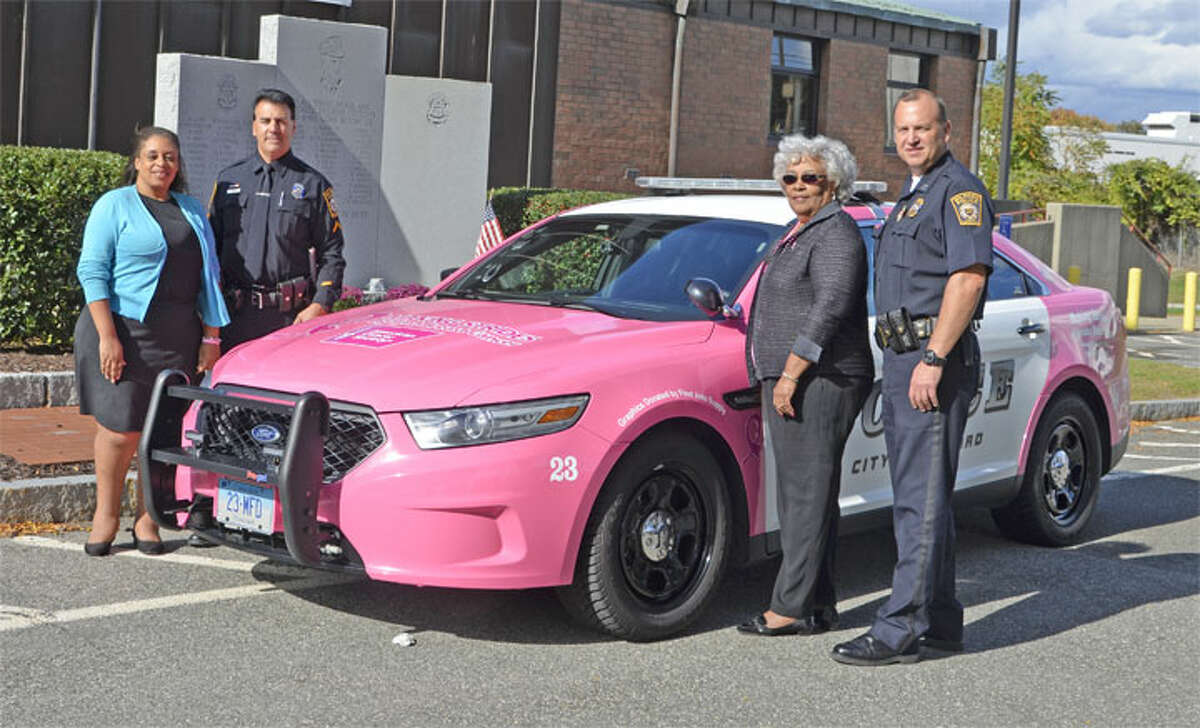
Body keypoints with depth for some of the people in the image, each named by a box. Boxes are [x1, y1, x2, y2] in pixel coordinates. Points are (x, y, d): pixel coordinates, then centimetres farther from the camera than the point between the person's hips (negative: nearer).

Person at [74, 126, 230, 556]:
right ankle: (106, 515, 11)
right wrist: (107, 336, -15)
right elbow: (92, 271, -6)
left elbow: (209, 276, 17)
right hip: (123, 330, -4)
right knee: (120, 429, -5)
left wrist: (211, 336, 8)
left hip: (177, 338, 4)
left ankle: (147, 519, 13)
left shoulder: (192, 211, 16)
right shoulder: (114, 206, 1)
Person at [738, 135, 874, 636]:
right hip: (792, 382, 11)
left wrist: (790, 374, -23)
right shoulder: (800, 233, 21)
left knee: (808, 494, -9)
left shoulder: (836, 234, -11)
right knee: (804, 495, 11)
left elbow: (831, 308, -21)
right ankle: (818, 606, 15)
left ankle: (792, 608, -8)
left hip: (817, 383, -11)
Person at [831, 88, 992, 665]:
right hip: (902, 359, 10)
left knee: (922, 499, -10)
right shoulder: (911, 196, 22)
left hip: (935, 361, -10)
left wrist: (933, 359, -25)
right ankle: (939, 621, 19)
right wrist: (905, 362, 20)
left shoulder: (959, 190, -8)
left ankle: (900, 630, -10)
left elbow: (969, 276, -19)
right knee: (917, 498, 12)